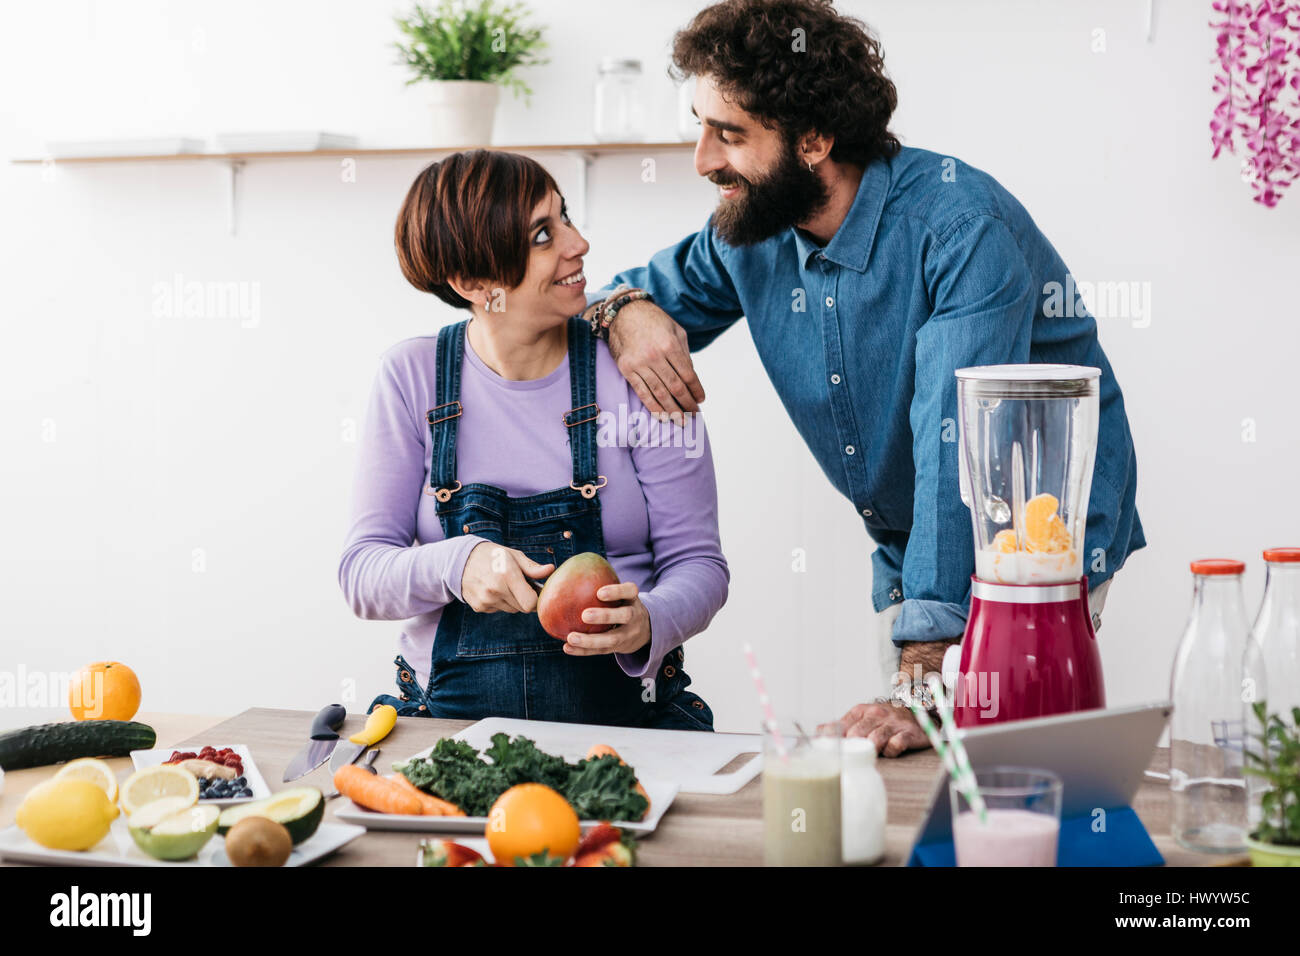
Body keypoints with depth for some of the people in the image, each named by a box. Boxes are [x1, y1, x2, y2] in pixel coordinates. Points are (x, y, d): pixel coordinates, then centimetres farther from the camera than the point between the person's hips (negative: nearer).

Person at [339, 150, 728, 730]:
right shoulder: (413, 377, 1)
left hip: (619, 709, 0)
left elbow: (697, 561, 1)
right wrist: (456, 564, -21)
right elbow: (362, 573, 0)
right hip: (451, 713, 0)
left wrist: (647, 625, -22)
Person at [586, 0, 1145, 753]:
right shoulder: (750, 232, -5)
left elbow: (961, 457, -36)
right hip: (907, 565, 6)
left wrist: (926, 680, -43)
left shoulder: (959, 225, -27)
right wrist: (625, 309, -15)